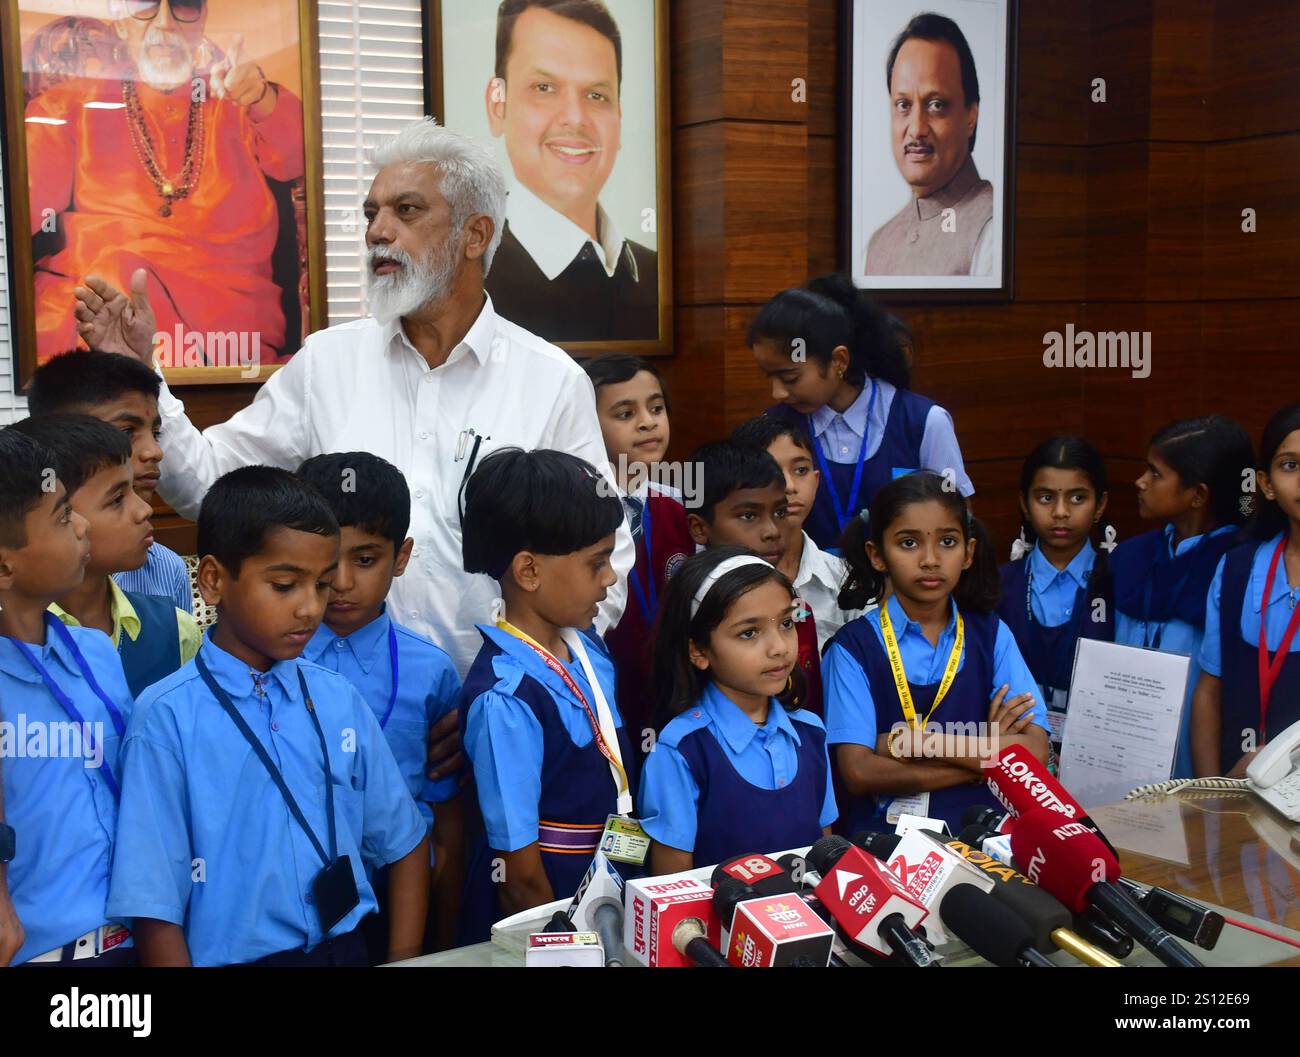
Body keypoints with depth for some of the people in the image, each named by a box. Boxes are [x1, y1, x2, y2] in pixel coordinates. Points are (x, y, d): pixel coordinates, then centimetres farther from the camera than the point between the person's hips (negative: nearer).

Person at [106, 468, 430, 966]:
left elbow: (404, 845, 8)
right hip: (229, 955, -2)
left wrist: (402, 960, 3)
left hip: (347, 949, 2)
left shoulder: (341, 701, 0)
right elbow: (155, 908, -11)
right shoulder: (167, 718, -12)